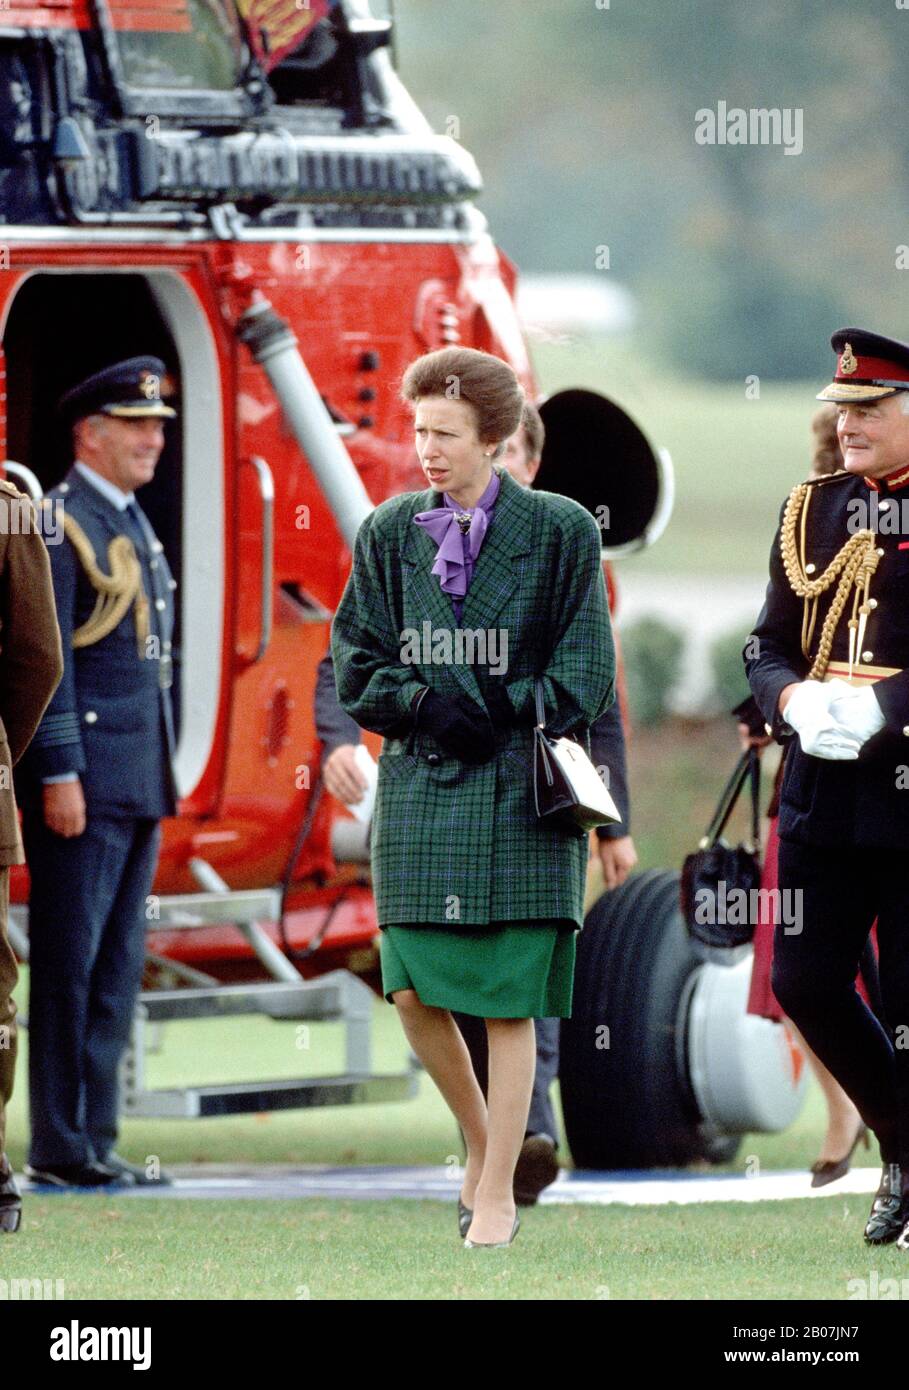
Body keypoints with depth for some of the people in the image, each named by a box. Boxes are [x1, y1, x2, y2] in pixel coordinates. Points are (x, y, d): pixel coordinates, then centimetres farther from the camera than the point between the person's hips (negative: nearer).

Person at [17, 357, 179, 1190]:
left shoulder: (136, 526, 18)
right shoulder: (57, 525, -10)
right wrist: (60, 773, -19)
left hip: (141, 784, 9)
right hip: (84, 781, -9)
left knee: (118, 966, 9)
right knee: (70, 965, -6)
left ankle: (97, 1138, 13)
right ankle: (61, 1148, -3)